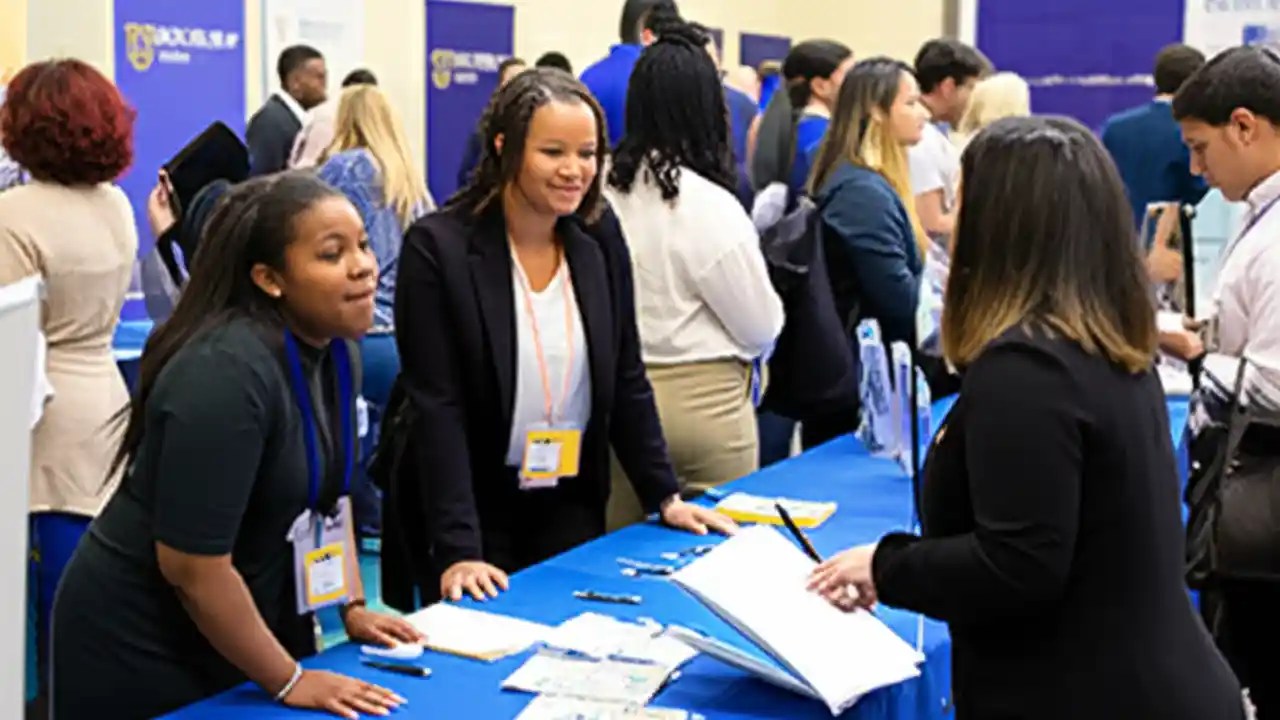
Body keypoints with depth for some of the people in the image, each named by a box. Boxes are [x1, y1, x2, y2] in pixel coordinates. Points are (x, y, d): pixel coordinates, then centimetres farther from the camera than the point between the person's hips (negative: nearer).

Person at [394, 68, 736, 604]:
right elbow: (437, 408, -18)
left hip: (573, 509, 4)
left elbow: (627, 382, 9)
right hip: (476, 512, -4)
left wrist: (665, 496, 4)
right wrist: (459, 550, -24)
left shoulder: (600, 244, 1)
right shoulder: (437, 248, -14)